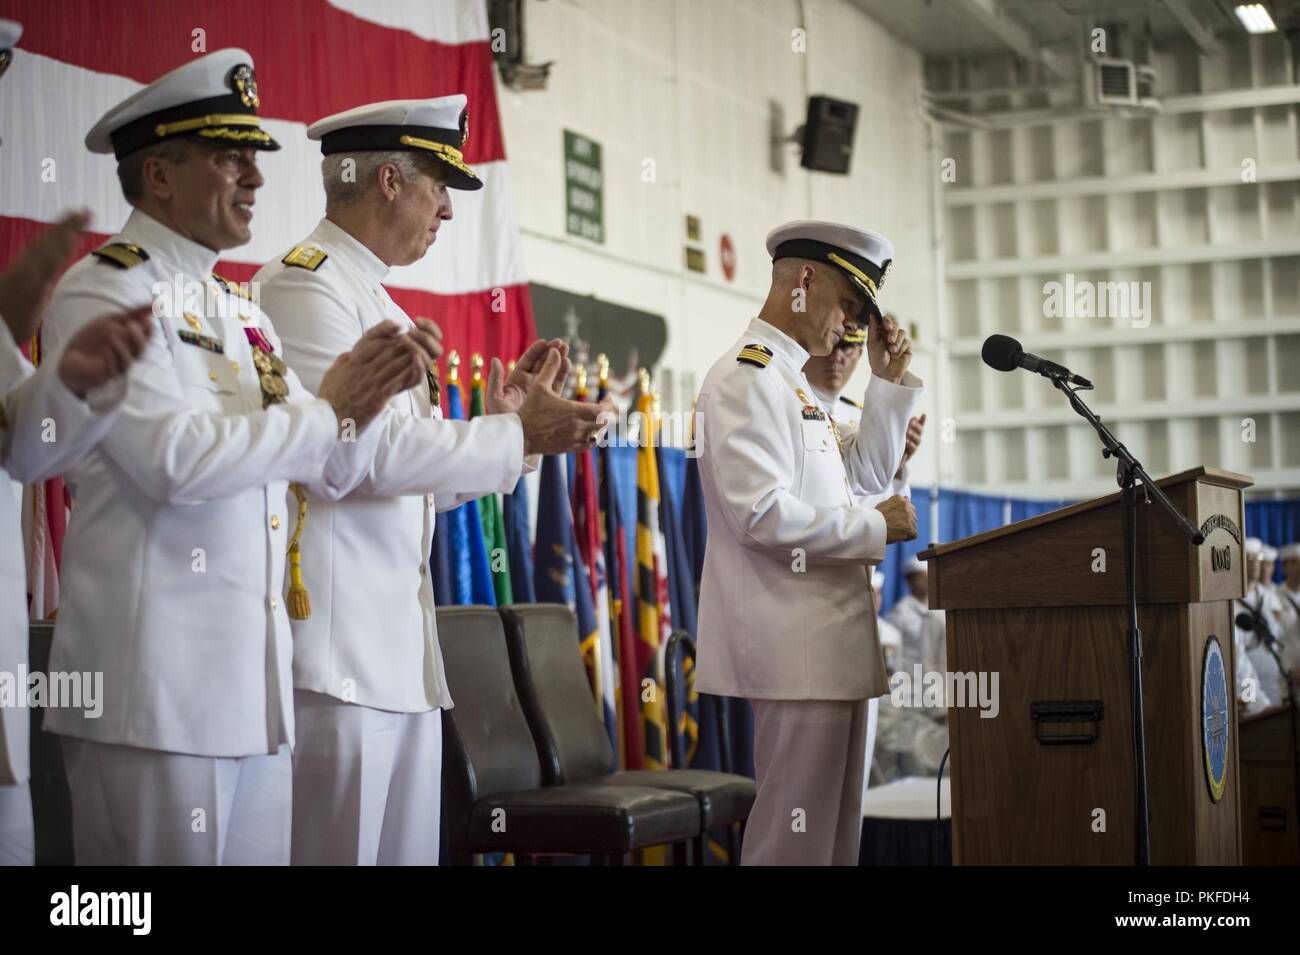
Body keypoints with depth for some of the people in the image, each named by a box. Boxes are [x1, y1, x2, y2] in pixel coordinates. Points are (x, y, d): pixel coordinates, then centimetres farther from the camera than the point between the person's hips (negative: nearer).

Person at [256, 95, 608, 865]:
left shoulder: (376, 301, 19)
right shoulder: (306, 284, -9)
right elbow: (370, 452, -18)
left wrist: (507, 421, 8)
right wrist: (516, 436, -10)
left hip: (399, 642, 9)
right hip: (337, 638, -9)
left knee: (408, 846, 11)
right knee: (340, 847, -5)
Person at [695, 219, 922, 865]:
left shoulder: (793, 383, 20)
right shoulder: (746, 379, -12)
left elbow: (864, 475, 26)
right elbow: (760, 513, -22)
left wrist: (888, 382, 17)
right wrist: (876, 527, -14)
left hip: (833, 640, 11)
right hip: (794, 643, -11)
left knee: (837, 829, 13)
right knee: (796, 836, -9)